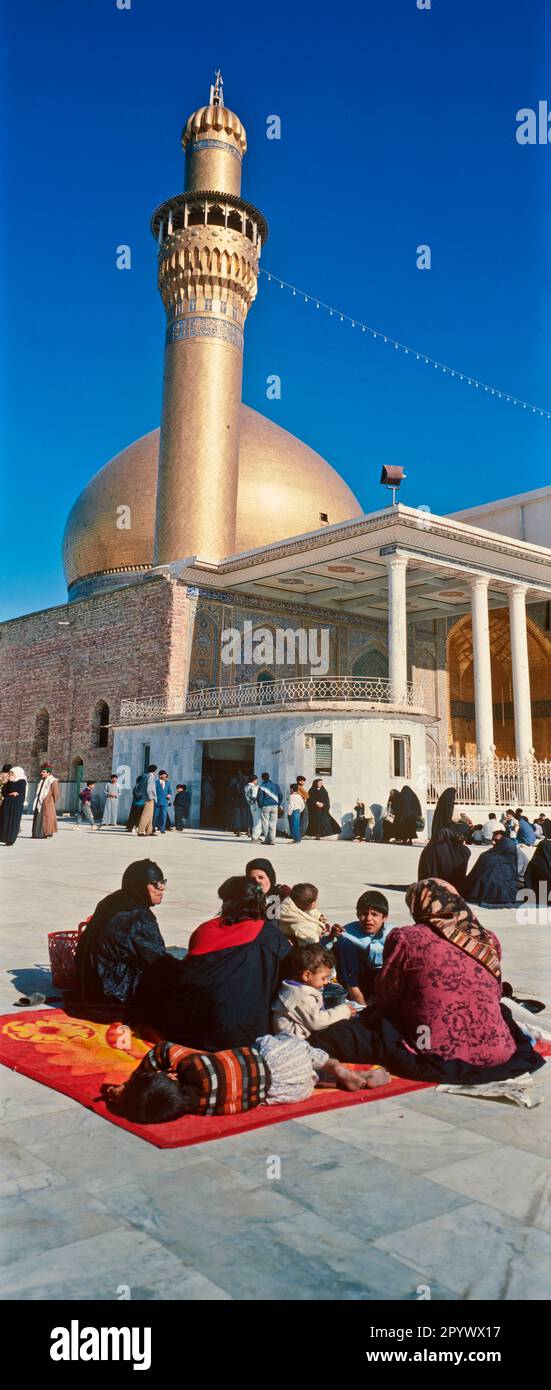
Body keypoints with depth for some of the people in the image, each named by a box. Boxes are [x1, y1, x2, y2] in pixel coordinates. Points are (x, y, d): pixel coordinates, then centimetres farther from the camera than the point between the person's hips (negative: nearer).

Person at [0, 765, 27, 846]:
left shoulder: (22, 782, -4)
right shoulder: (9, 782, 14)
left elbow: (22, 794, -10)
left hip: (16, 804, -6)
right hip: (7, 803, 6)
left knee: (13, 821, -4)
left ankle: (11, 840, 0)